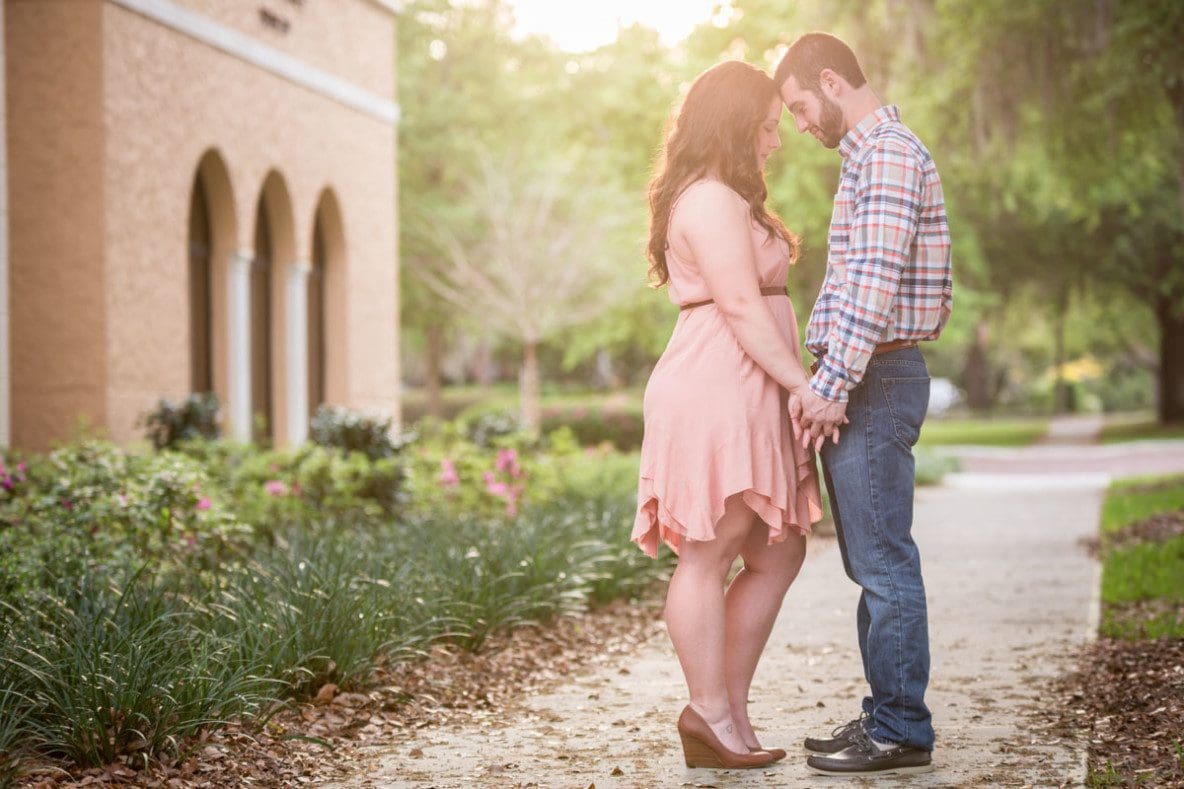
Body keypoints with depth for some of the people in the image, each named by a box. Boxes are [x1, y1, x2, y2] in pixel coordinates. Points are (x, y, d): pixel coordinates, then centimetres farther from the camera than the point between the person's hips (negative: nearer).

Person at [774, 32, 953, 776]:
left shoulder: (889, 154, -13)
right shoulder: (871, 153, 20)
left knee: (884, 561, -7)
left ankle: (902, 729, -2)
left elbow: (876, 282, -21)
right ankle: (887, 715, 18)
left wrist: (832, 384, -23)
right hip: (863, 380, 10)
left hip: (875, 380, -10)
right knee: (875, 561, 12)